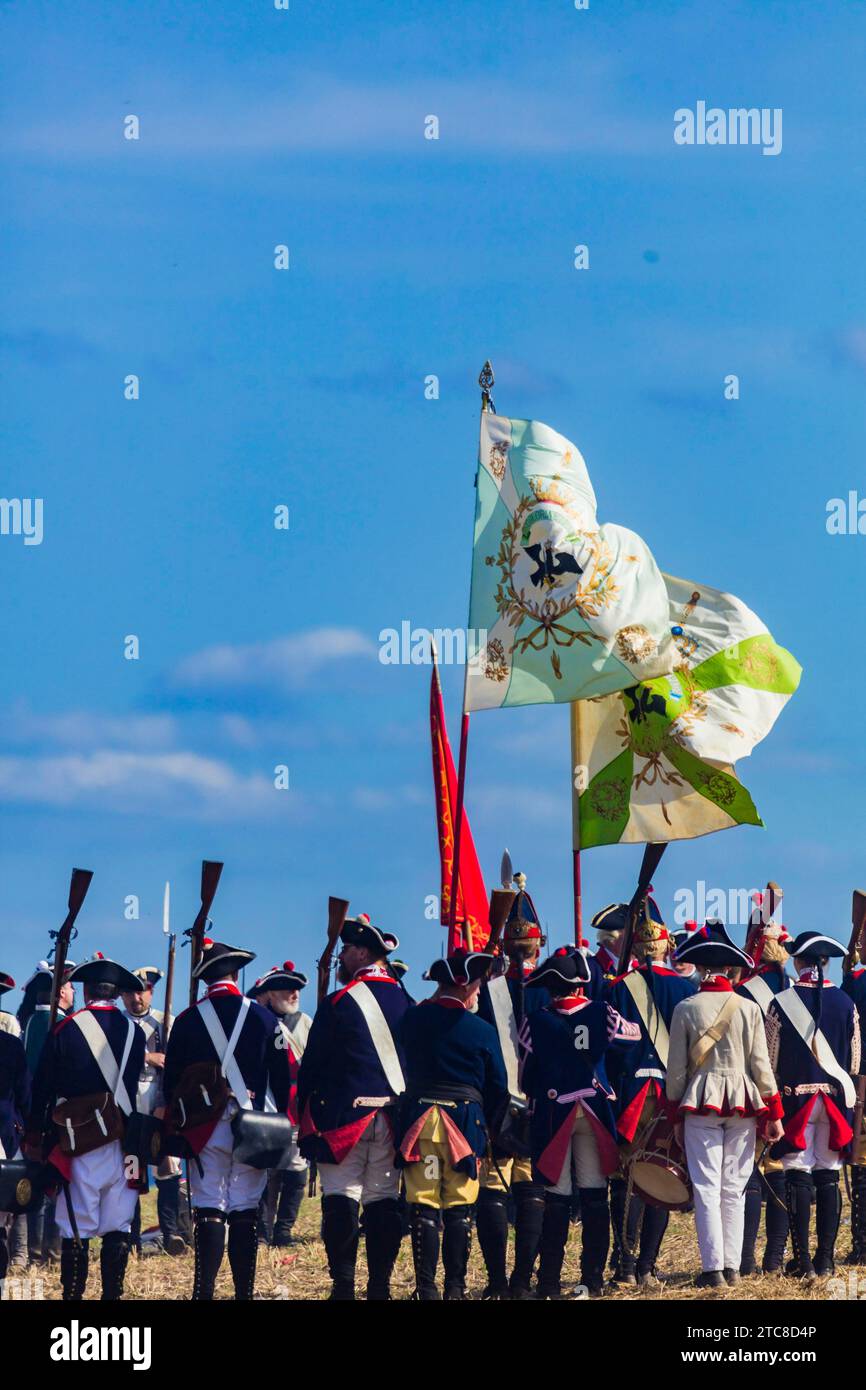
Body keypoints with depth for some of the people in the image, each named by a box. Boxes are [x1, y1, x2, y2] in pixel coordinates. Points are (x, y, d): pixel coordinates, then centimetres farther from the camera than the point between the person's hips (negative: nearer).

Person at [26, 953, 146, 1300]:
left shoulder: (67, 1029, -6)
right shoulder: (134, 1032, 4)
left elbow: (43, 1086, -2)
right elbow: (135, 1085, 12)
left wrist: (34, 1137, 6)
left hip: (81, 1143, -3)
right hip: (125, 1141, 3)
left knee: (76, 1230, -1)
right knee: (118, 1228, 6)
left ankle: (72, 1297, -1)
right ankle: (112, 1295, 6)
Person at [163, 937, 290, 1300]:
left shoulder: (187, 1021, 1)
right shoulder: (263, 1018, 2)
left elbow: (171, 1081, 5)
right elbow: (281, 1078, 6)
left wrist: (175, 1129, 14)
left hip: (204, 1130, 0)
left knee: (208, 1211, -2)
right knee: (246, 1213, 4)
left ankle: (204, 1292, -11)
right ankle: (244, 1292, 5)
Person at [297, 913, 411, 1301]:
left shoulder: (338, 1004, -8)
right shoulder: (405, 1003, 7)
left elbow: (312, 1065, -5)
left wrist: (304, 1117, 2)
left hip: (344, 1115, -5)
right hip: (392, 1118, 5)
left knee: (341, 1201, -2)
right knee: (384, 1201, 7)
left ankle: (343, 1286, -5)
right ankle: (380, 1286, 7)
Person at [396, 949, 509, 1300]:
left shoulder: (412, 1019, 2)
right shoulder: (482, 1030, -2)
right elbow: (498, 1087, 4)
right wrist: (487, 1126, 17)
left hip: (418, 1120, 1)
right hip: (466, 1120, -1)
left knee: (423, 1206, 2)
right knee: (459, 1208, 5)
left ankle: (426, 1288, -1)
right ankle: (455, 1287, 3)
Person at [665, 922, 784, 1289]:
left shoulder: (685, 1009, -2)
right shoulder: (749, 1008, 0)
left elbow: (676, 1068, 1)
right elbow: (760, 1064, 1)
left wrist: (675, 1114, 11)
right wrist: (773, 1112, 7)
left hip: (701, 1103, -2)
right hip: (743, 1104, 2)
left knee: (707, 1188, -1)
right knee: (734, 1189, 9)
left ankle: (713, 1268, -7)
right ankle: (732, 1266, 9)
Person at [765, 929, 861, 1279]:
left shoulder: (781, 1003, -7)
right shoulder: (845, 1003, 1)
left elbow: (770, 1059, -2)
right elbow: (854, 1059, 7)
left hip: (795, 1097, -2)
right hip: (835, 1098, 3)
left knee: (798, 1176, -1)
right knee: (829, 1177, 7)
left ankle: (802, 1260, -5)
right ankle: (826, 1259, 7)